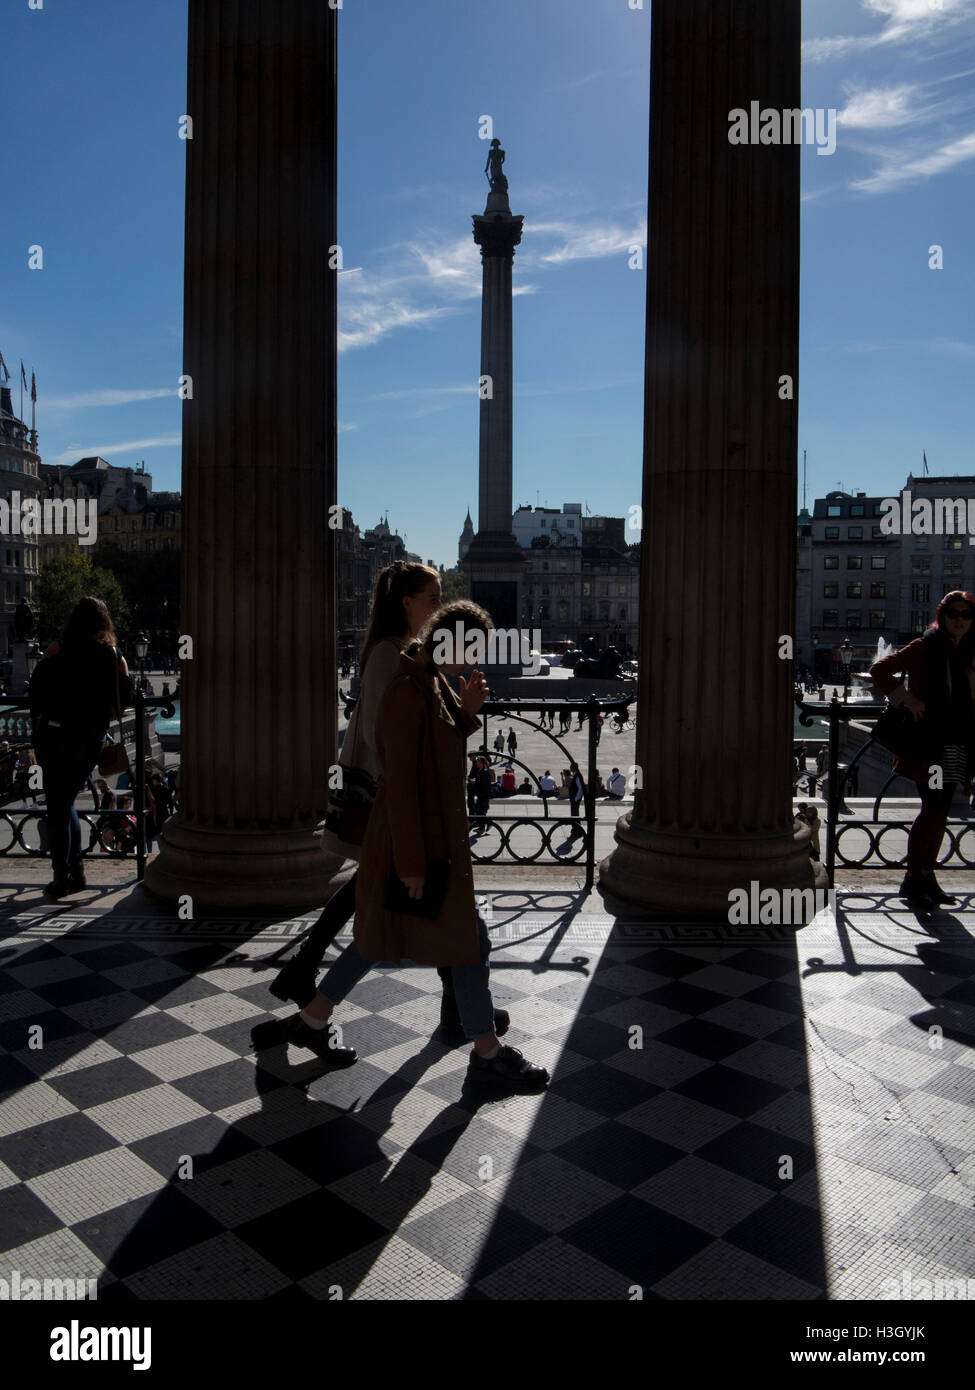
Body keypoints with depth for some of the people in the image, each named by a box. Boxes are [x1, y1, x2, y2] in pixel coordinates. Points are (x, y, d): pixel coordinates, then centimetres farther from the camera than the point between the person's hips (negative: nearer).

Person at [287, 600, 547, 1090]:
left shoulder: (435, 682, 8)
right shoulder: (406, 692, -22)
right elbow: (400, 781, -23)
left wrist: (466, 711, 0)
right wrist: (410, 861, -22)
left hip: (435, 831, 10)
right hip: (417, 838, -10)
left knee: (381, 935, 20)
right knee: (469, 940, 2)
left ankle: (313, 1020, 34)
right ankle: (487, 1054, 18)